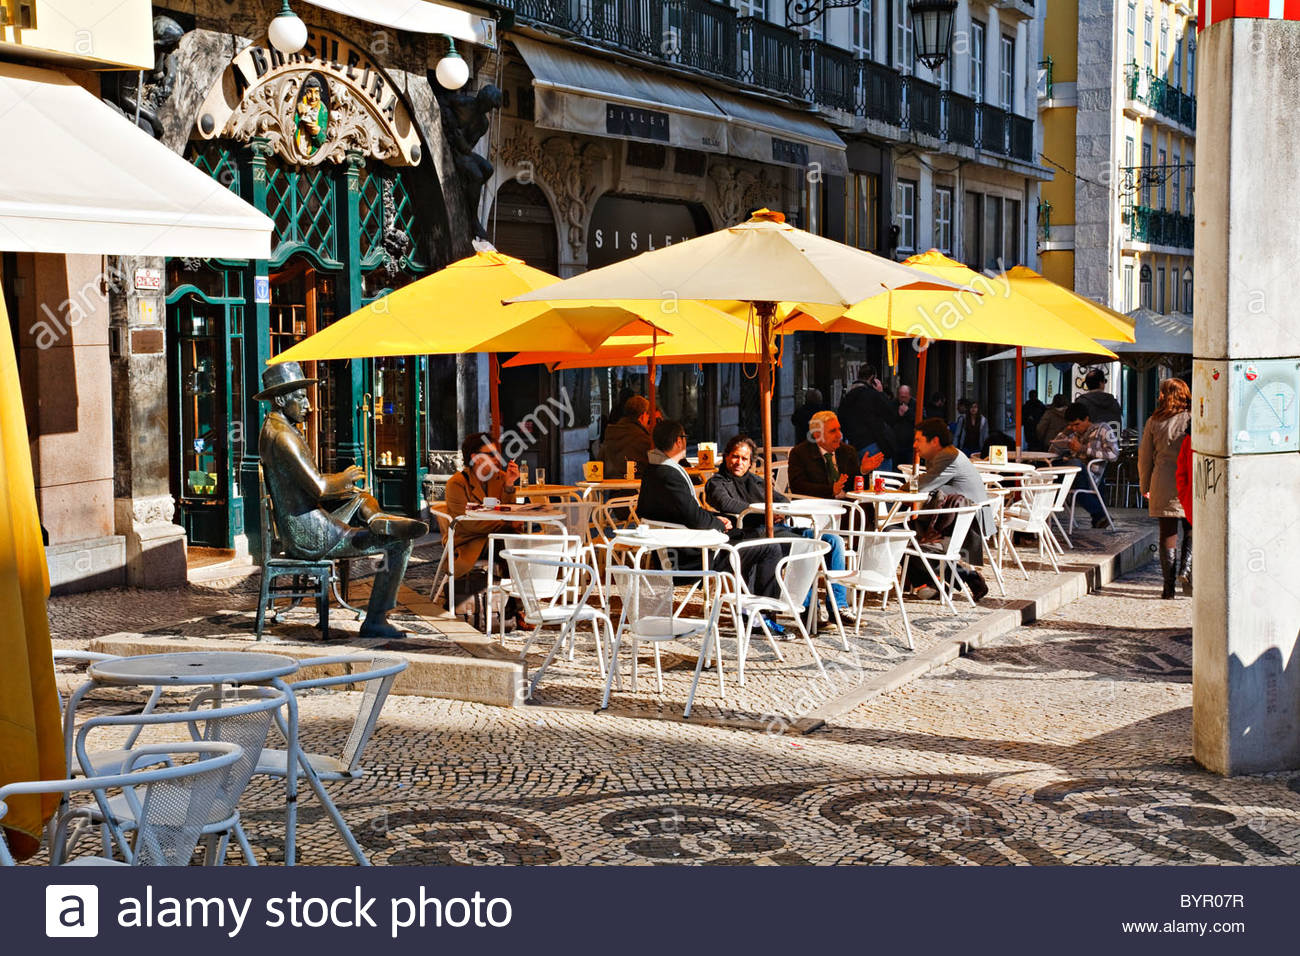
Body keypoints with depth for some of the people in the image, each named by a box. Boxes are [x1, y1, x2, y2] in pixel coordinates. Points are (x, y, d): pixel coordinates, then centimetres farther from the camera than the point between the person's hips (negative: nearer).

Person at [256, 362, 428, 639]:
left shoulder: (272, 429, 14)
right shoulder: (282, 436, -20)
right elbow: (318, 487, -27)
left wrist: (338, 489, 11)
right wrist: (343, 479, -6)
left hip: (297, 535, 11)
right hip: (310, 536, -11)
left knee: (363, 498, 32)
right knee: (400, 544, -8)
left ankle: (378, 519, -2)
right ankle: (375, 621, -6)